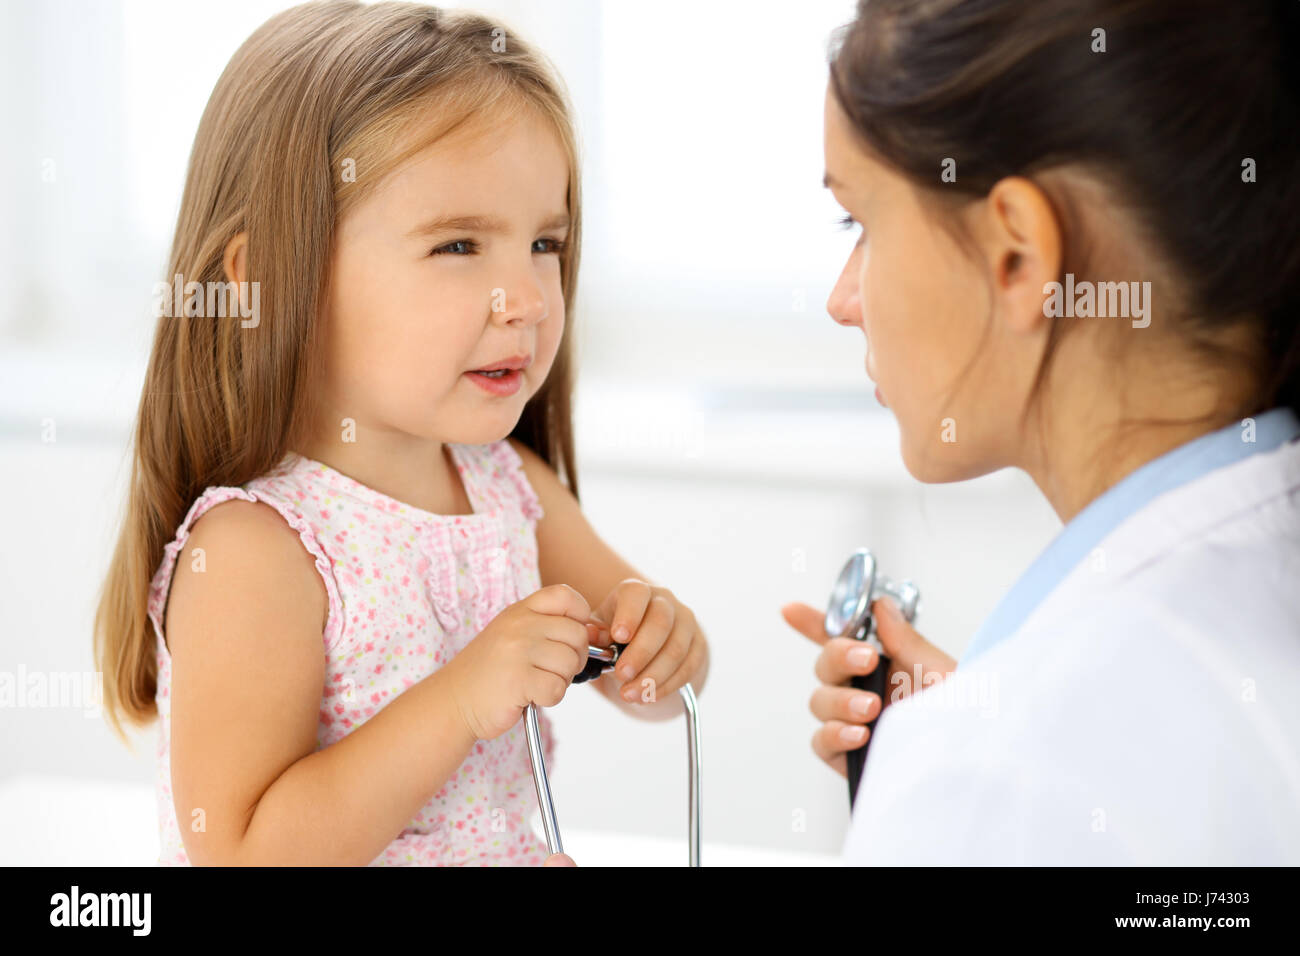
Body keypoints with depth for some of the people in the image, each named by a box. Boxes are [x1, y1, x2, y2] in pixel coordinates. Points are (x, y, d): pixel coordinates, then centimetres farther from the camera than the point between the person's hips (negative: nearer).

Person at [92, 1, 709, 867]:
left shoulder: (512, 482, -2)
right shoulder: (250, 551, -23)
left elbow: (654, 693, 7)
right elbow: (237, 854, -26)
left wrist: (661, 646, -15)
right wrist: (461, 701, -31)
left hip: (516, 848, 5)